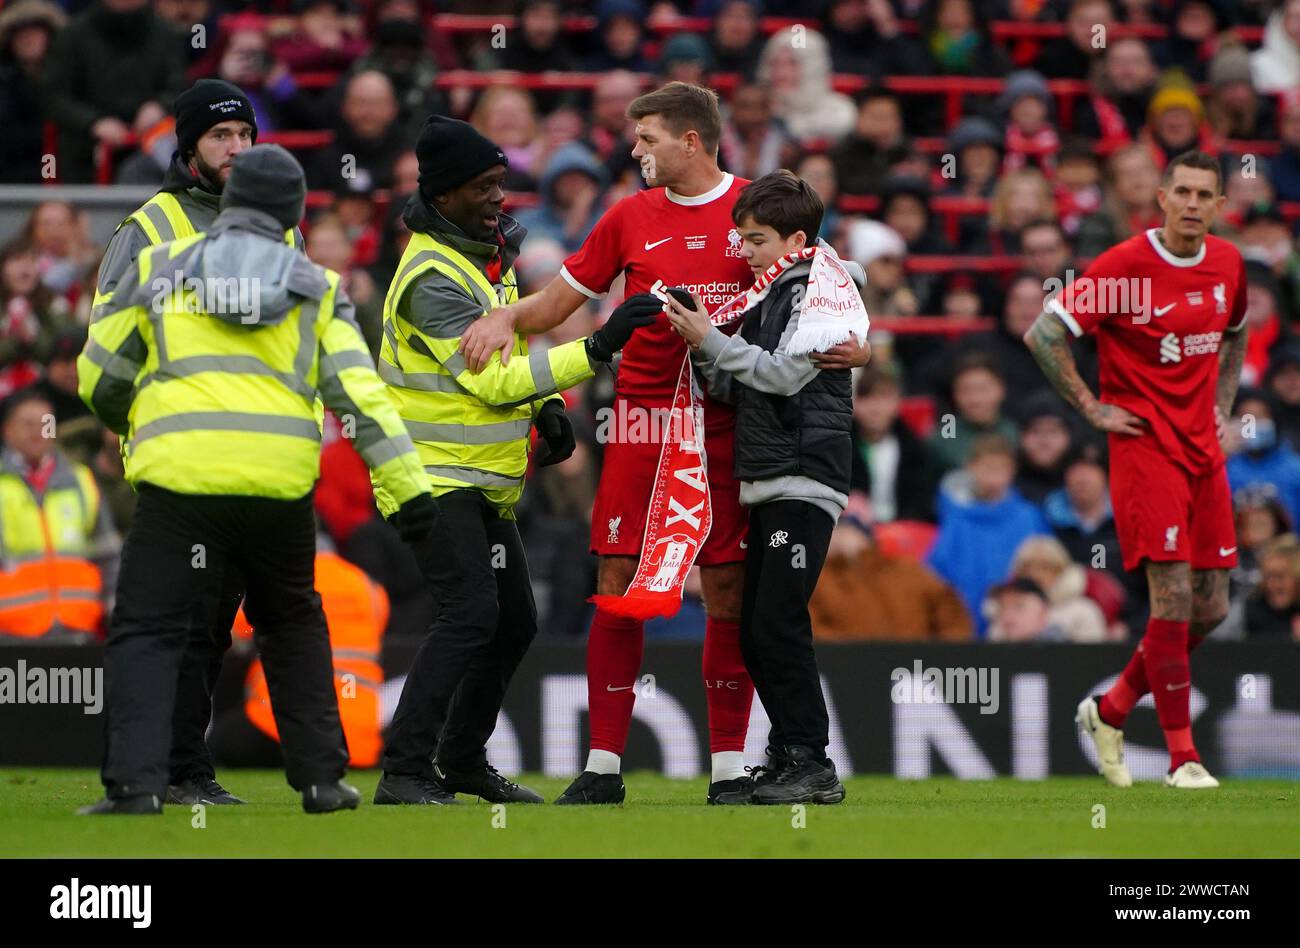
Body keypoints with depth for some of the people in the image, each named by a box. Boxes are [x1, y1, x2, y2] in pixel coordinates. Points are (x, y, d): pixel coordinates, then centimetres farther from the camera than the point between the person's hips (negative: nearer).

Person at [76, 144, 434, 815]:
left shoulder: (156, 269, 12)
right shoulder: (315, 288, 15)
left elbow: (100, 379, 17)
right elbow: (360, 392, 6)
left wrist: (123, 423, 40)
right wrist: (408, 485, 4)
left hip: (181, 478, -2)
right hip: (281, 480, 2)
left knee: (148, 633, 1)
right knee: (293, 625, 22)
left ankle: (135, 782, -15)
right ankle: (321, 778, 19)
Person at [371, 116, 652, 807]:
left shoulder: (491, 252, 11)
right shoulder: (434, 278, -20)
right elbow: (492, 379, -25)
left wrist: (547, 409, 6)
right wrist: (598, 349, -29)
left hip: (485, 481, 10)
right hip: (433, 474, -10)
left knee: (514, 621, 12)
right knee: (470, 610, -21)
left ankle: (461, 759, 27)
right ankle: (405, 771, -21)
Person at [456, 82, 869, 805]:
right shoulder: (632, 216, 9)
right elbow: (560, 299, 13)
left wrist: (852, 345, -11)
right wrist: (505, 318, -5)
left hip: (727, 425, -2)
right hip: (642, 418, 2)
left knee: (729, 585, -2)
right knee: (620, 583, -3)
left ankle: (729, 765, 5)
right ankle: (604, 766, 2)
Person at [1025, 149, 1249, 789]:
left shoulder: (1228, 264, 7)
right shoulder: (1126, 265, -12)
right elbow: (1042, 335, -12)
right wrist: (1092, 409, -10)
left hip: (1203, 448, 7)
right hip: (1145, 444, -7)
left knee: (1210, 608, 5)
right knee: (1174, 597, -13)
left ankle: (1111, 710, 24)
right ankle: (1181, 755, -7)